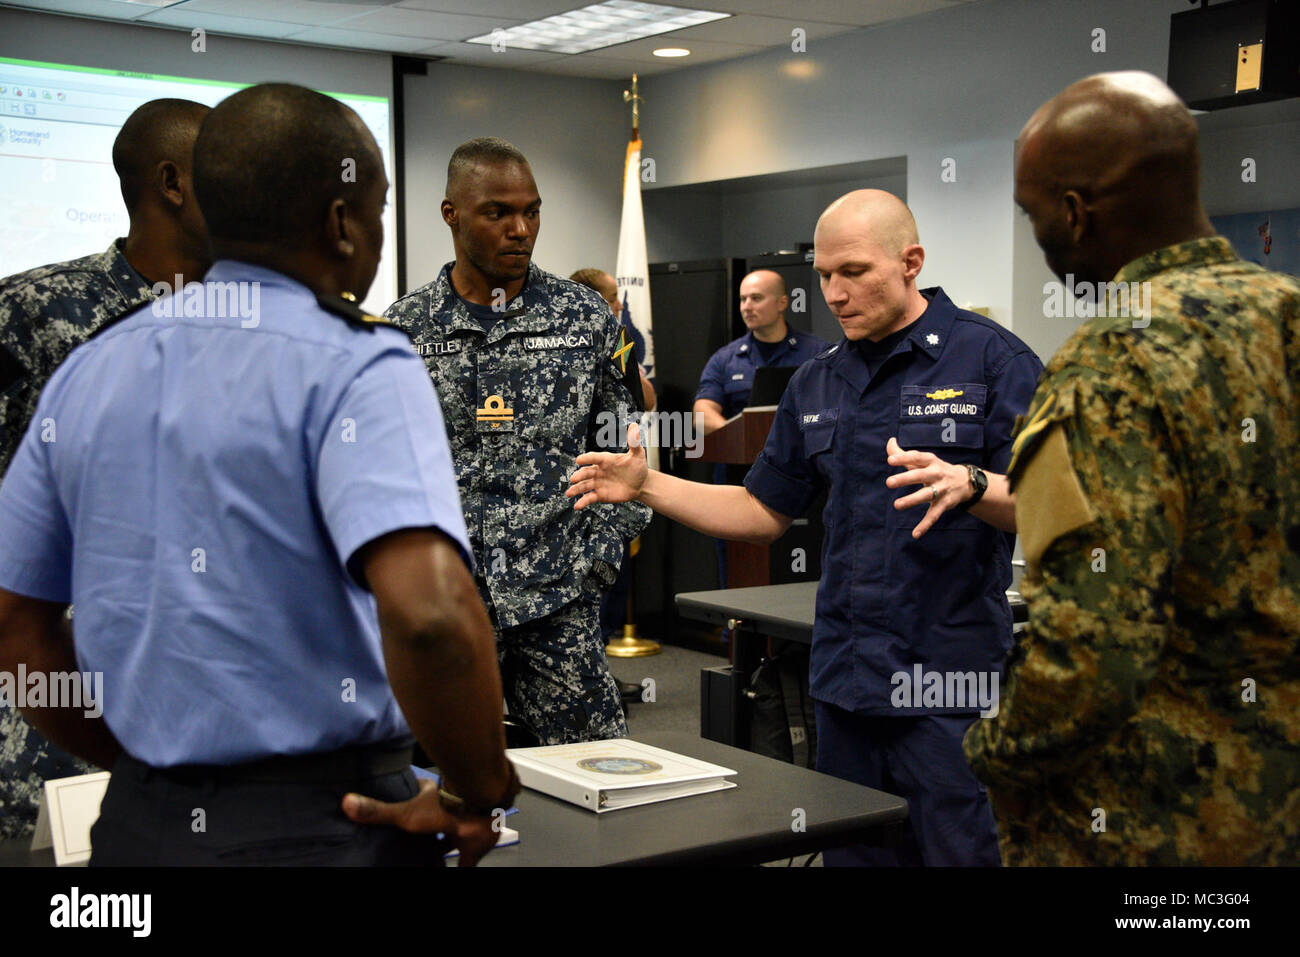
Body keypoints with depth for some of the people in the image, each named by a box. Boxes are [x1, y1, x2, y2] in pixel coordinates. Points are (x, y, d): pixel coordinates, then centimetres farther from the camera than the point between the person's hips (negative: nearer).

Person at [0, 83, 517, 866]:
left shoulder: (87, 370, 5)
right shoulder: (356, 367, -15)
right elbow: (430, 614, -30)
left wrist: (146, 771, 15)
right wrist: (480, 794, -15)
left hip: (140, 821, 6)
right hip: (326, 826, -5)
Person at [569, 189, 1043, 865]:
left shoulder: (993, 360, -5)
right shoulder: (816, 384, 14)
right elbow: (764, 512, 18)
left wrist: (969, 485, -32)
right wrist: (646, 487, 7)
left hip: (953, 684, -6)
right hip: (846, 682, 6)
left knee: (960, 851, -3)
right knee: (854, 856, 12)